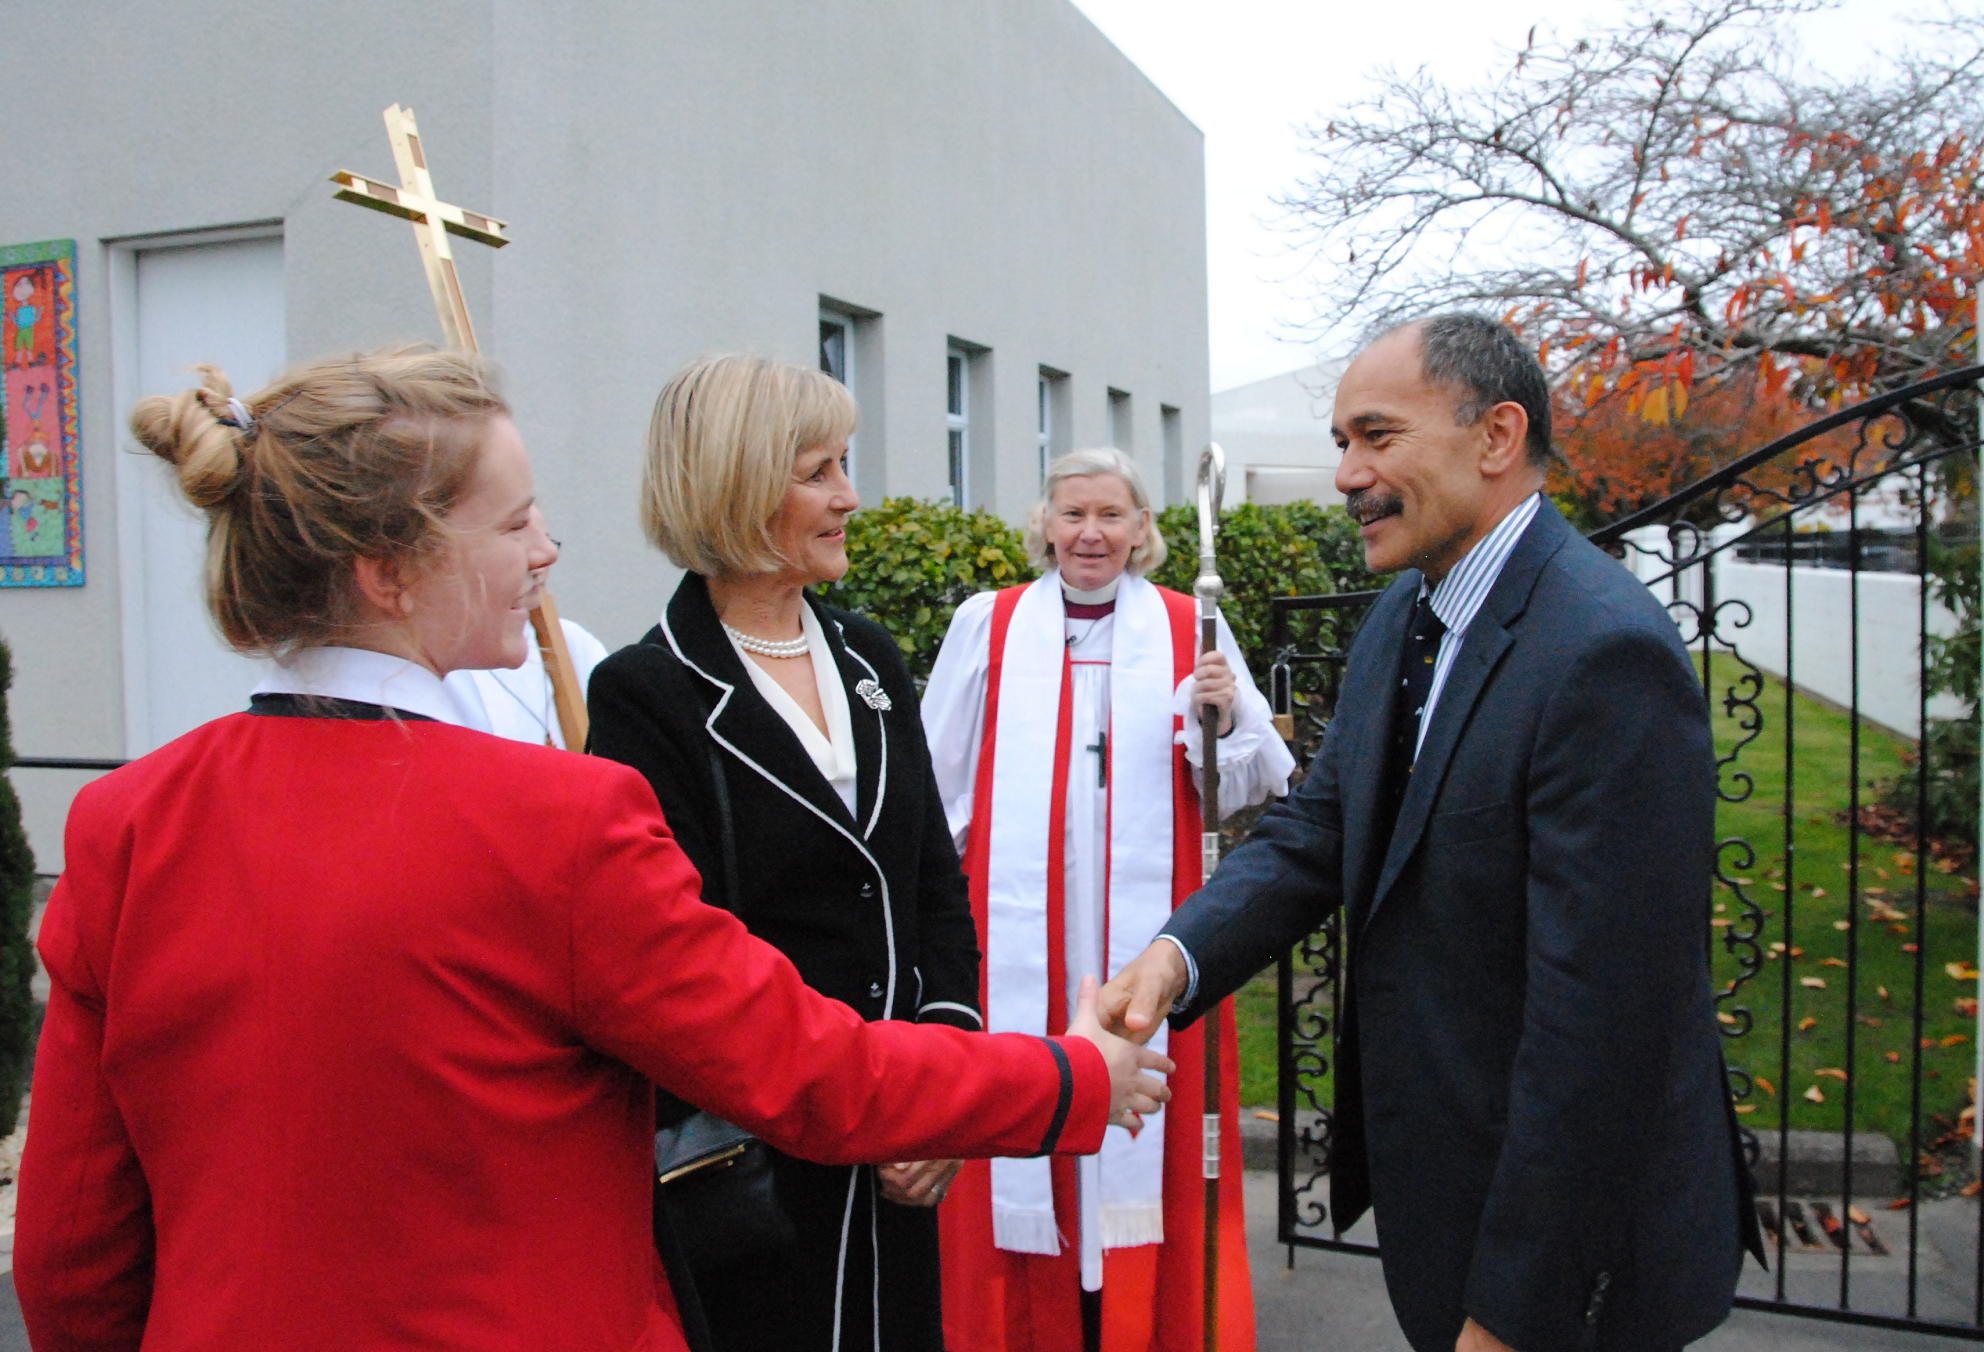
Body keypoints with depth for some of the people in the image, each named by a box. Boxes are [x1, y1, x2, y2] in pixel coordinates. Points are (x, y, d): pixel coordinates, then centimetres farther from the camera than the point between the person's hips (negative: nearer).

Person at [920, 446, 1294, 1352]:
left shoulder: (1188, 629, 6)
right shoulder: (987, 625, 7)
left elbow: (1260, 786, 4)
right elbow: (938, 781, 10)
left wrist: (1229, 715, -15)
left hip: (1146, 933, 0)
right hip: (1015, 934, 0)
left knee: (1144, 1135, 5)